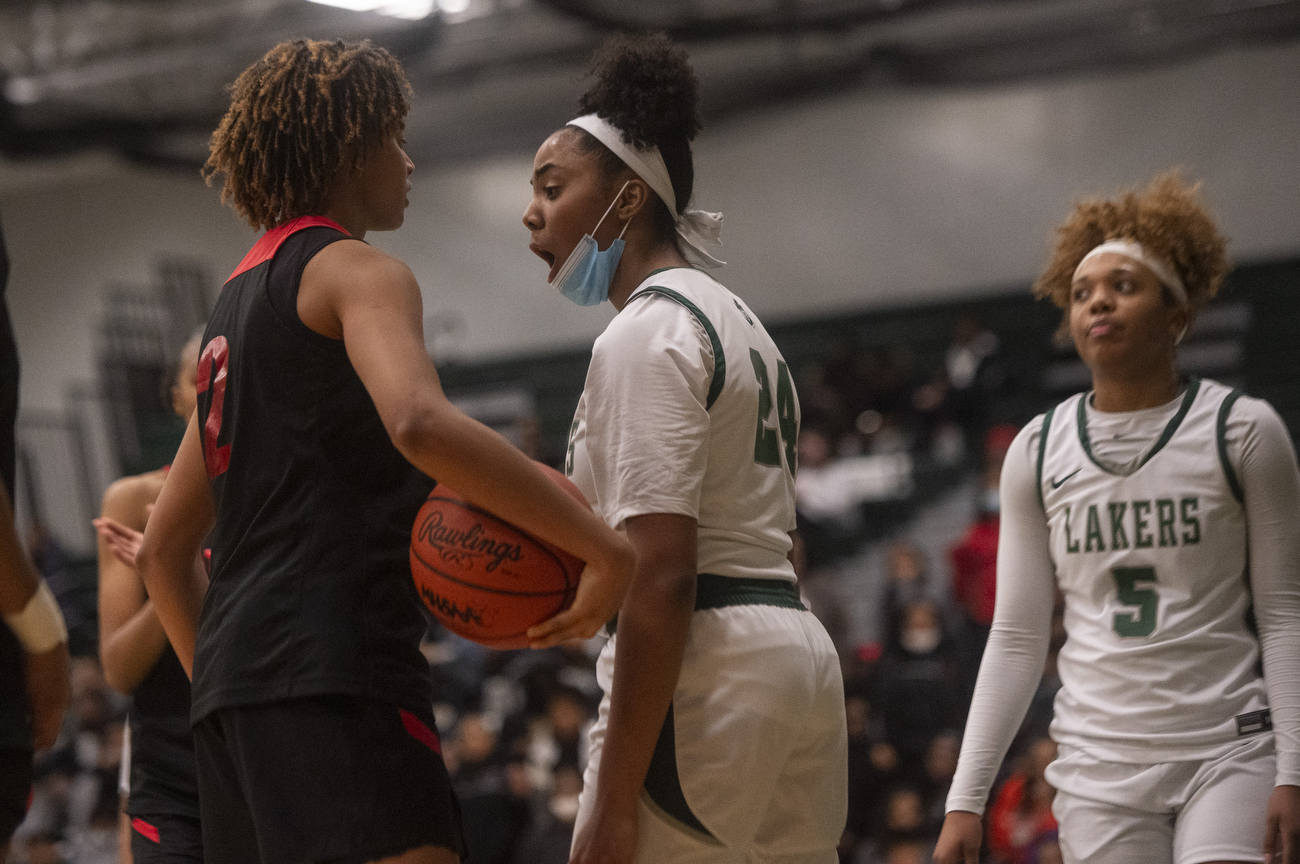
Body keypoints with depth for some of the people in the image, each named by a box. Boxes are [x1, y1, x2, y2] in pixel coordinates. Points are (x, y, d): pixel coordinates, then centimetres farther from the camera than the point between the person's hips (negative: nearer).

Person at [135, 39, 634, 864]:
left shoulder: (236, 304, 25)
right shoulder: (357, 270, -2)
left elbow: (165, 546, 27)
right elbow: (420, 423, -25)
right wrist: (606, 547, -21)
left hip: (235, 674, 10)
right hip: (333, 671, -10)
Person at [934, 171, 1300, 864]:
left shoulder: (1242, 432, 0)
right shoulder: (1037, 451, 6)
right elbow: (1016, 638, 9)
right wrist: (965, 799, 4)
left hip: (1232, 753, -2)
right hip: (1100, 764, 2)